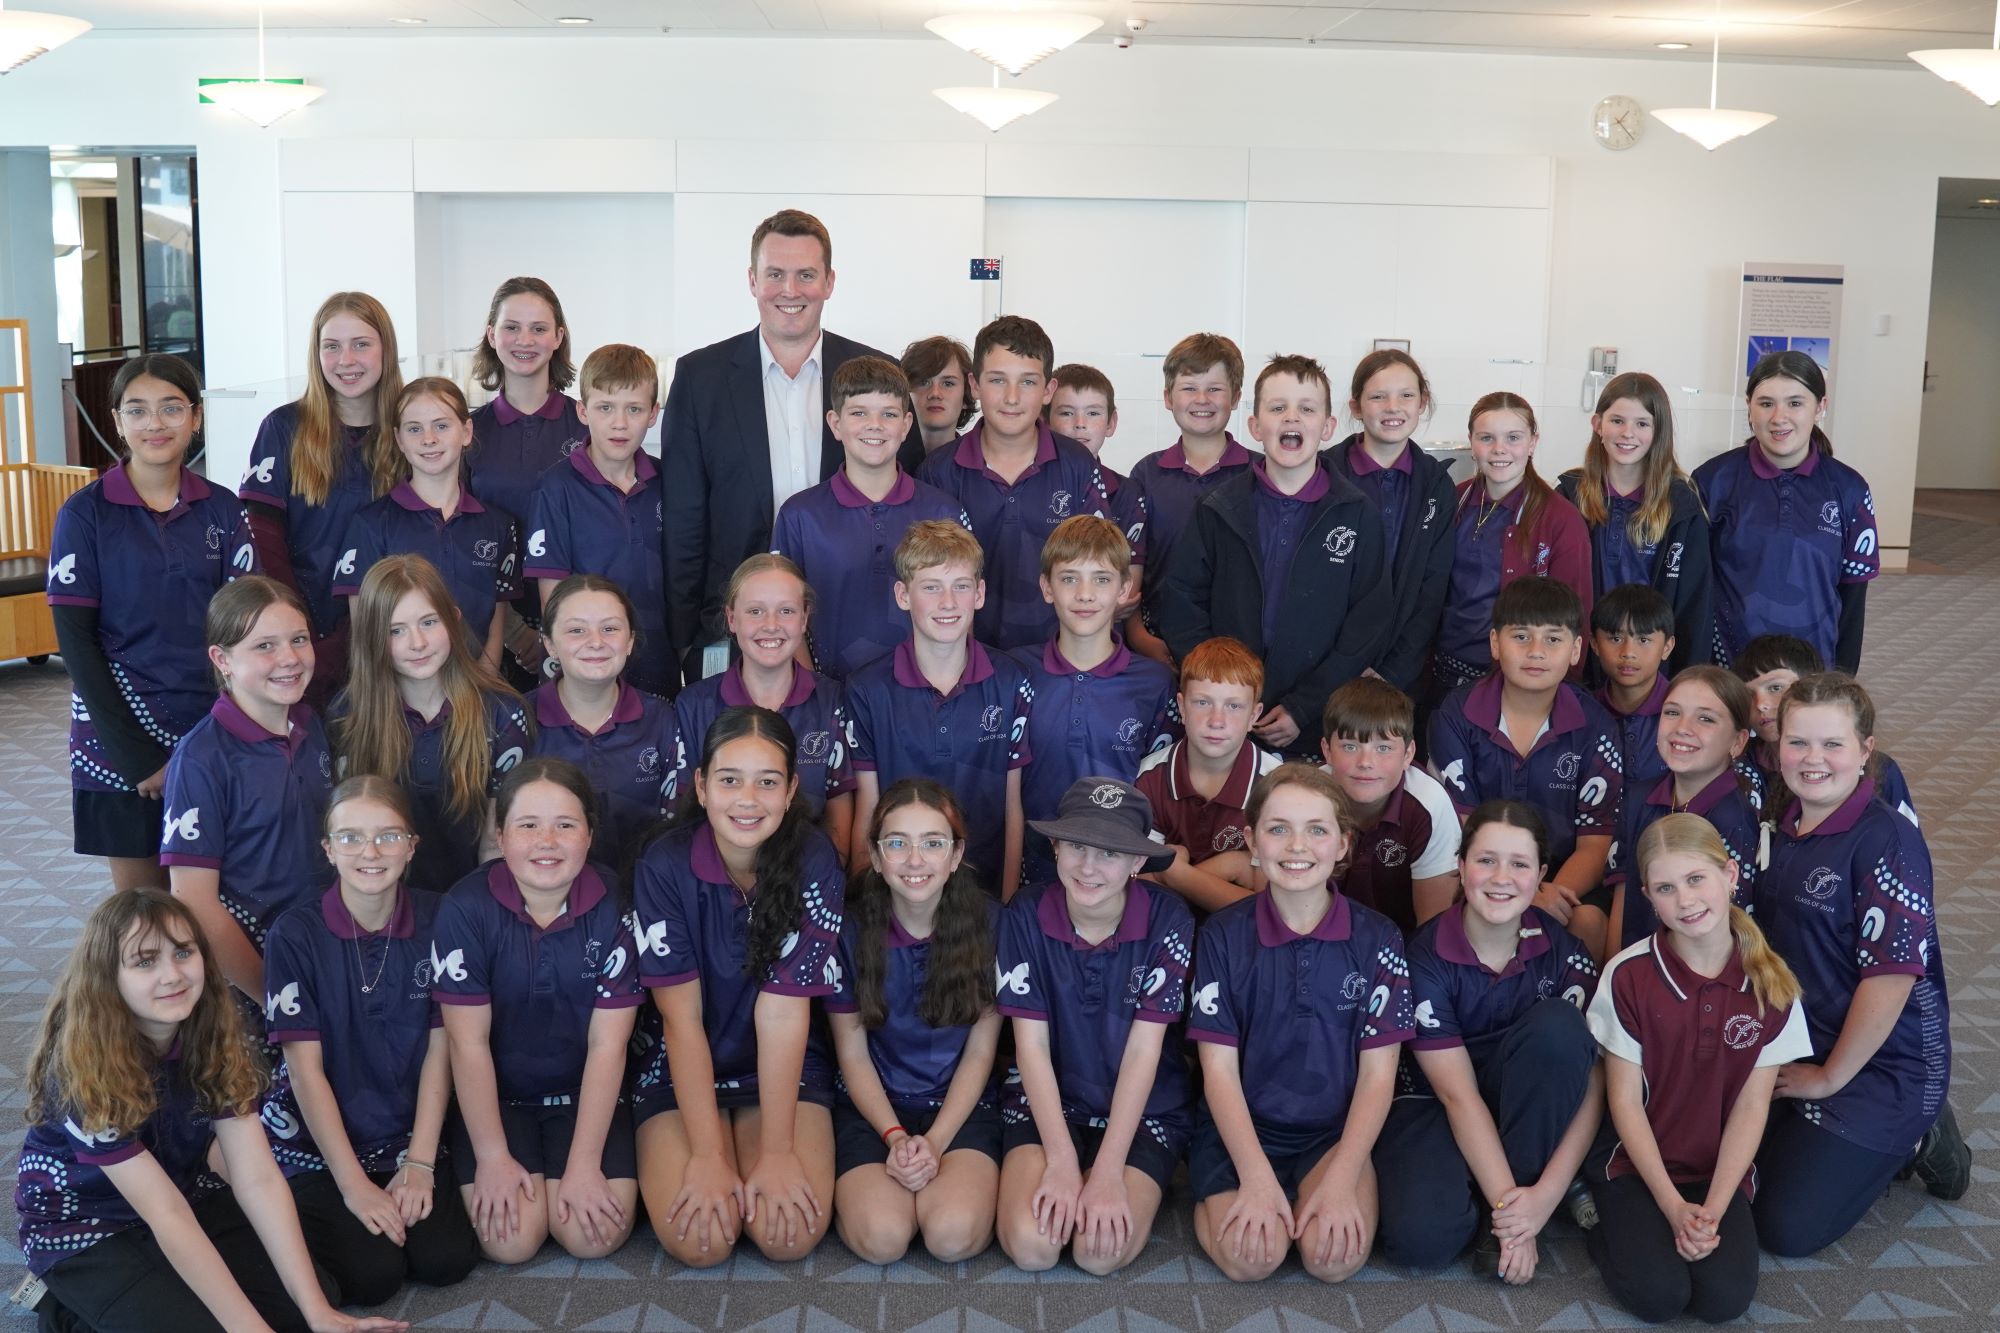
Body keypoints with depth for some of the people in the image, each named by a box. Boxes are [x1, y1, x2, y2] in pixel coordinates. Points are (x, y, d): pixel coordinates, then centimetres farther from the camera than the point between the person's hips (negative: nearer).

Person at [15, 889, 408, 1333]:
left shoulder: (217, 1039, -13)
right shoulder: (83, 1066, -27)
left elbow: (259, 1180, -17)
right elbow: (165, 1214, -29)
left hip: (189, 1197, 5)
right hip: (81, 1231, -5)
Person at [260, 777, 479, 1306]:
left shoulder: (436, 920, -6)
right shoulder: (295, 935, -12)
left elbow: (439, 1052, -3)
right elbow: (306, 1070, -12)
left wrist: (419, 1164, -9)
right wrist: (354, 1184, -15)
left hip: (408, 1132, 2)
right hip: (314, 1141, -2)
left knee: (446, 1260, -16)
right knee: (372, 1274, -17)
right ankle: (312, 1212, 11)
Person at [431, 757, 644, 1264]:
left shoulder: (614, 908, -14)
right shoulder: (466, 908, -16)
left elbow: (607, 1046, -12)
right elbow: (469, 1043, -12)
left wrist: (584, 1164, -15)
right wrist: (492, 1157, -13)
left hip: (585, 1094, 1)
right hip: (493, 1094, 0)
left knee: (594, 1234, -17)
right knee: (511, 1240, -18)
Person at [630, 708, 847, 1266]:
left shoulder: (815, 864, -16)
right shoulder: (663, 866, -16)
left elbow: (783, 1011, -19)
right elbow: (682, 1017, -16)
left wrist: (777, 1152, -21)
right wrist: (708, 1154, -20)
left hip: (786, 1070, 0)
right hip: (681, 1072, 0)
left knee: (790, 1233, -20)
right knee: (696, 1240, -20)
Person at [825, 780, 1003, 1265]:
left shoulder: (988, 924, -7)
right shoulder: (849, 929, -7)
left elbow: (980, 1051, -2)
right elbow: (853, 1054, -1)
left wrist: (935, 1142, -13)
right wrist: (896, 1137, -15)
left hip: (962, 1103, 0)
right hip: (874, 1104, 0)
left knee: (954, 1236, -27)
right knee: (882, 1238, -25)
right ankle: (856, 1186, 8)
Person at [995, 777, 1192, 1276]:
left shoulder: (1167, 921, -15)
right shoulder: (1025, 918, -11)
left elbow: (1143, 1049, -16)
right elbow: (1031, 1045, -10)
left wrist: (1107, 1171, -21)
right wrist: (1062, 1160, -19)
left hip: (1143, 1111, -1)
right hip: (1047, 1104, 1)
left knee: (1101, 1250, -24)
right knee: (1030, 1245, -22)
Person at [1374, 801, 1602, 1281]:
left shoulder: (1563, 951, -12)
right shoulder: (1426, 955, -17)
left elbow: (1592, 1084, -16)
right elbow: (1458, 1094, -19)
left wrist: (1547, 1193, -27)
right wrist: (1508, 1201, -25)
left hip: (1532, 1110, 2)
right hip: (1435, 1109, -2)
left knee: (1557, 1024, -29)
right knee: (1420, 1236, -31)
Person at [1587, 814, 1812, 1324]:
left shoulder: (1771, 982, -7)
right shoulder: (1628, 975, -13)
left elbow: (1752, 1105, -4)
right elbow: (1625, 1101, -8)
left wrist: (1712, 1209, -13)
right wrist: (1673, 1207, -14)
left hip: (1723, 1168, 2)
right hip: (1639, 1165, -2)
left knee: (1725, 1297, -19)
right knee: (1658, 1296, -22)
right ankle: (1613, 1225, 8)